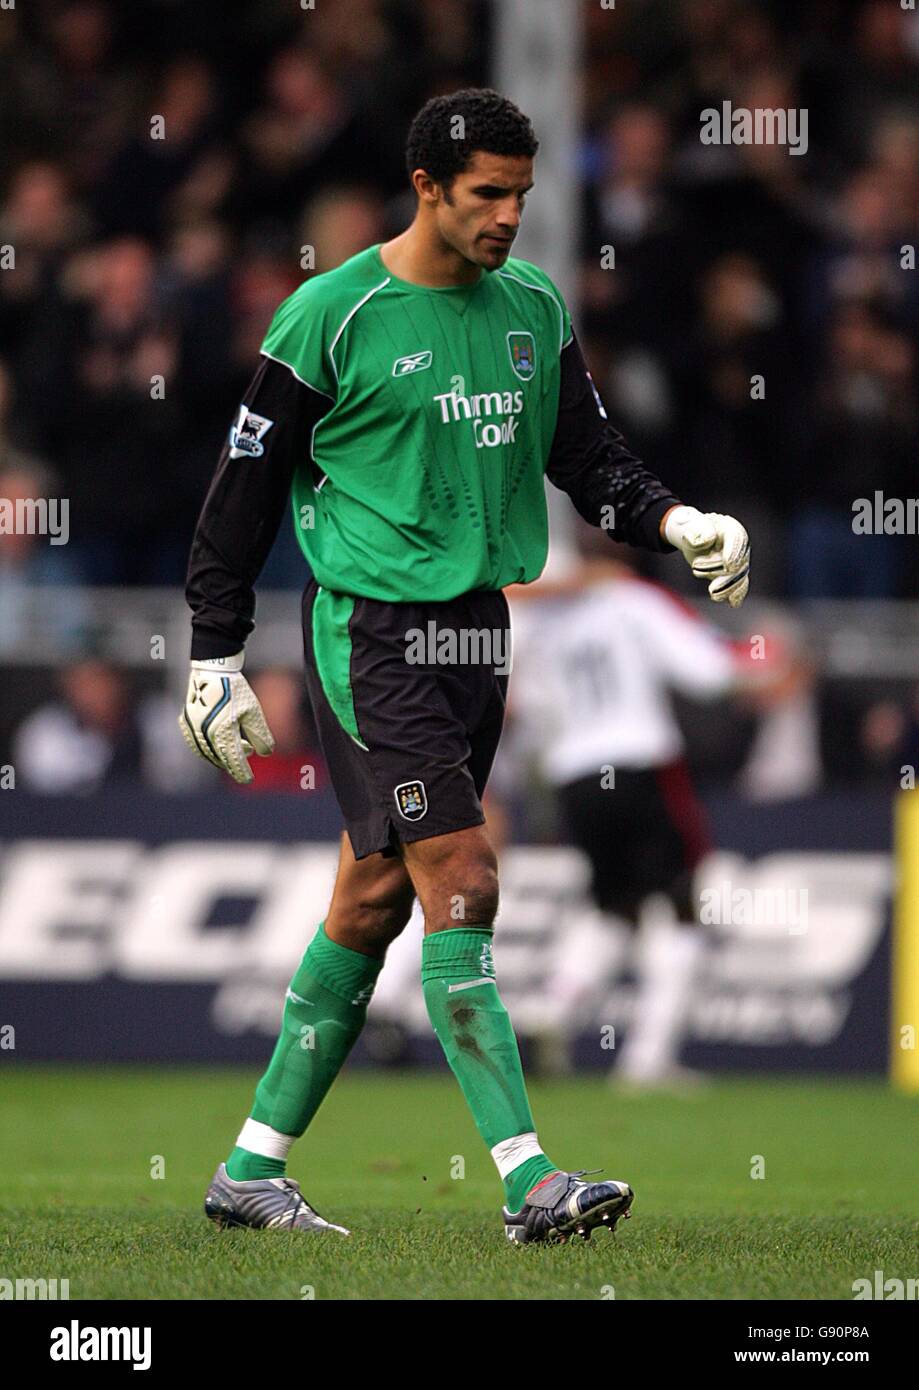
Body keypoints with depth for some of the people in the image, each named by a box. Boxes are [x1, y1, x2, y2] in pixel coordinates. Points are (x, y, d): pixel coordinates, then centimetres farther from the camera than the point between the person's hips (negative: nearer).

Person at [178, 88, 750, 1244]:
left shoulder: (533, 306, 9)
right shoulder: (333, 315, -9)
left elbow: (588, 457, 16)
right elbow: (246, 484, -3)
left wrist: (676, 522, -4)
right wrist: (214, 654, -4)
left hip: (475, 626, 7)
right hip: (369, 629, -7)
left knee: (373, 897, 9)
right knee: (461, 885, -14)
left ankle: (252, 1170, 17)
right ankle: (526, 1180, -16)